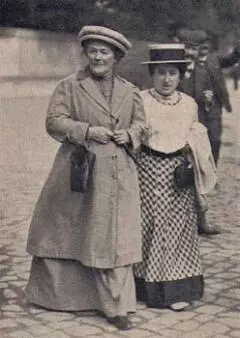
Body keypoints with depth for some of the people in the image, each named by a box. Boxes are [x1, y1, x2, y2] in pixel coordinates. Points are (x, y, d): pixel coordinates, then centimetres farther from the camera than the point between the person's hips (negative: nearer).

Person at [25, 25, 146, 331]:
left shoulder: (130, 92, 9)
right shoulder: (70, 86, -1)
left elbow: (140, 124, 17)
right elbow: (53, 121, -6)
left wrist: (129, 135, -5)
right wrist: (87, 131, -16)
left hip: (117, 177, 2)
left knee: (114, 240, 1)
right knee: (64, 232, 9)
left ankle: (116, 307, 9)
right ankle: (51, 295, 32)